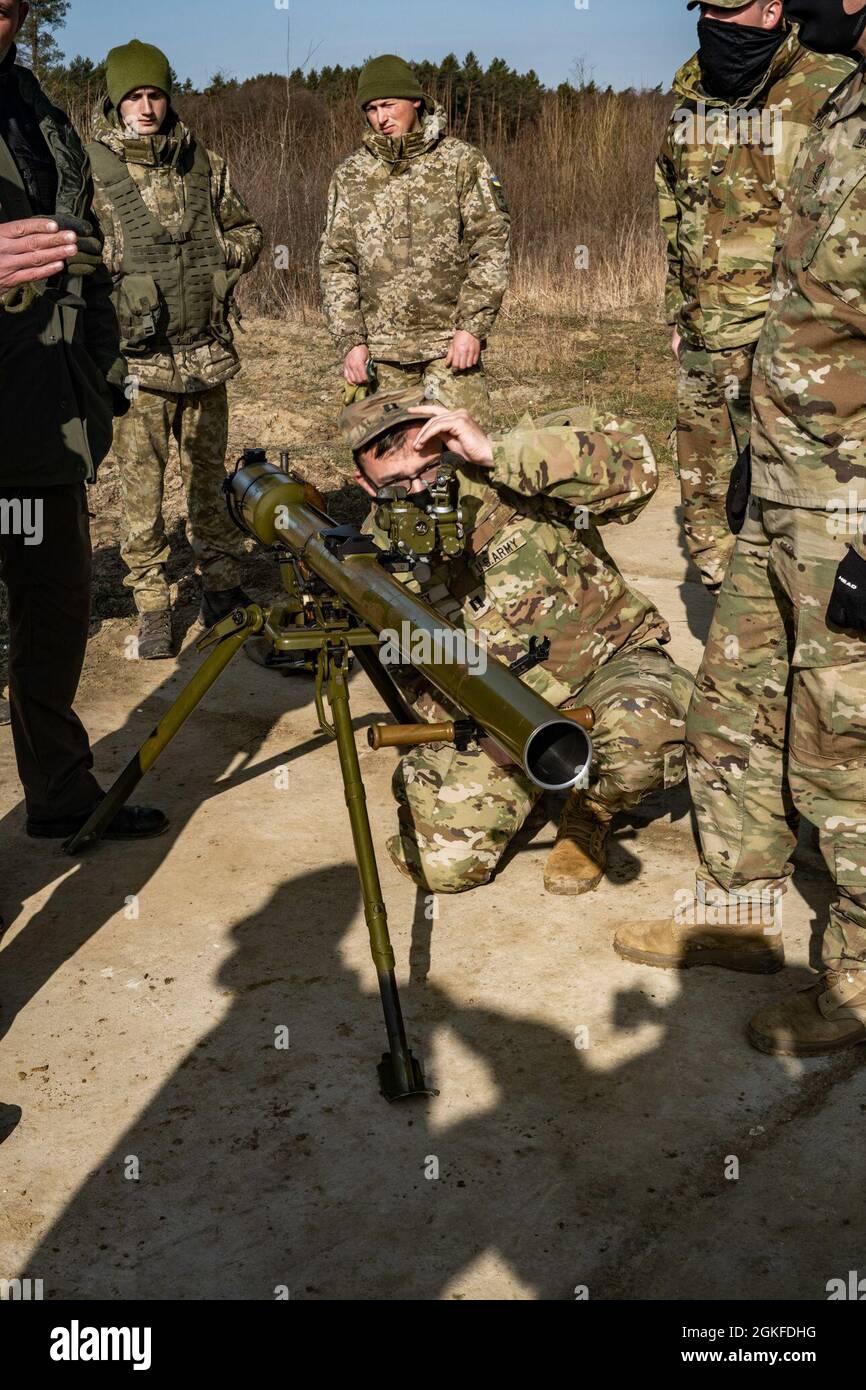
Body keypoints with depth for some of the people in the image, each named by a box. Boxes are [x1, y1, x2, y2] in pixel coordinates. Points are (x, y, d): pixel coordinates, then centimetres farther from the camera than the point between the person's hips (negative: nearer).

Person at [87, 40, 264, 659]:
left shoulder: (206, 164, 9)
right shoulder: (90, 167, -1)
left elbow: (248, 231, 19)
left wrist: (221, 259, 1)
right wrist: (111, 258, -13)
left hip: (207, 356, 3)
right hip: (137, 359, -3)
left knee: (210, 480, 13)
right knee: (142, 489, 1)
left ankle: (224, 590, 26)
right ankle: (153, 606, 12)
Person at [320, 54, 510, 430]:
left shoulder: (462, 162, 3)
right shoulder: (350, 175, 10)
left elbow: (492, 244, -2)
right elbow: (336, 262, 9)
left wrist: (472, 327, -12)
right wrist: (350, 340, -1)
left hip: (451, 342, -2)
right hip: (381, 348, 3)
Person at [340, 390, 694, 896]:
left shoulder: (519, 477, -16)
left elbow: (633, 466, -34)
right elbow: (413, 673, 4)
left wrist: (494, 452, -36)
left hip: (610, 660, -3)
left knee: (639, 733, -38)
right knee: (441, 863, -13)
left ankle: (591, 814, 0)